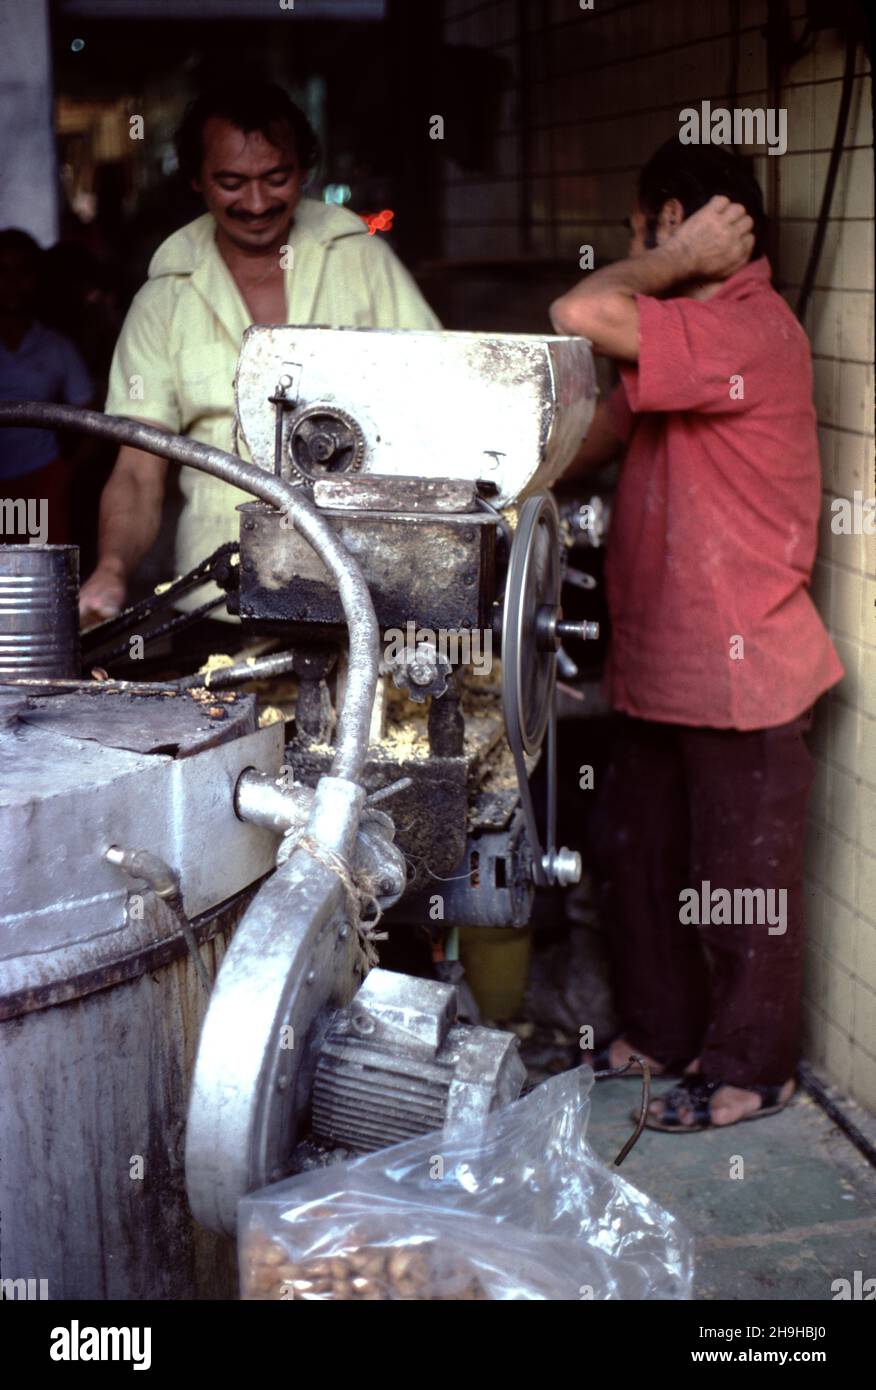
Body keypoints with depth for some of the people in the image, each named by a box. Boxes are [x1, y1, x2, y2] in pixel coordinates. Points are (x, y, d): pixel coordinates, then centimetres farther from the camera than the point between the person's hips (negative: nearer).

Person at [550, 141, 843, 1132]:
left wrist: (670, 265, -17)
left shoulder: (743, 329, -21)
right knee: (635, 853, 19)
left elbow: (579, 316, -32)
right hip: (662, 665, 10)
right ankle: (660, 1030, 36)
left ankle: (750, 1072, 21)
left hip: (740, 671, -10)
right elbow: (604, 433, 17)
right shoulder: (690, 334, 14)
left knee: (739, 881, 5)